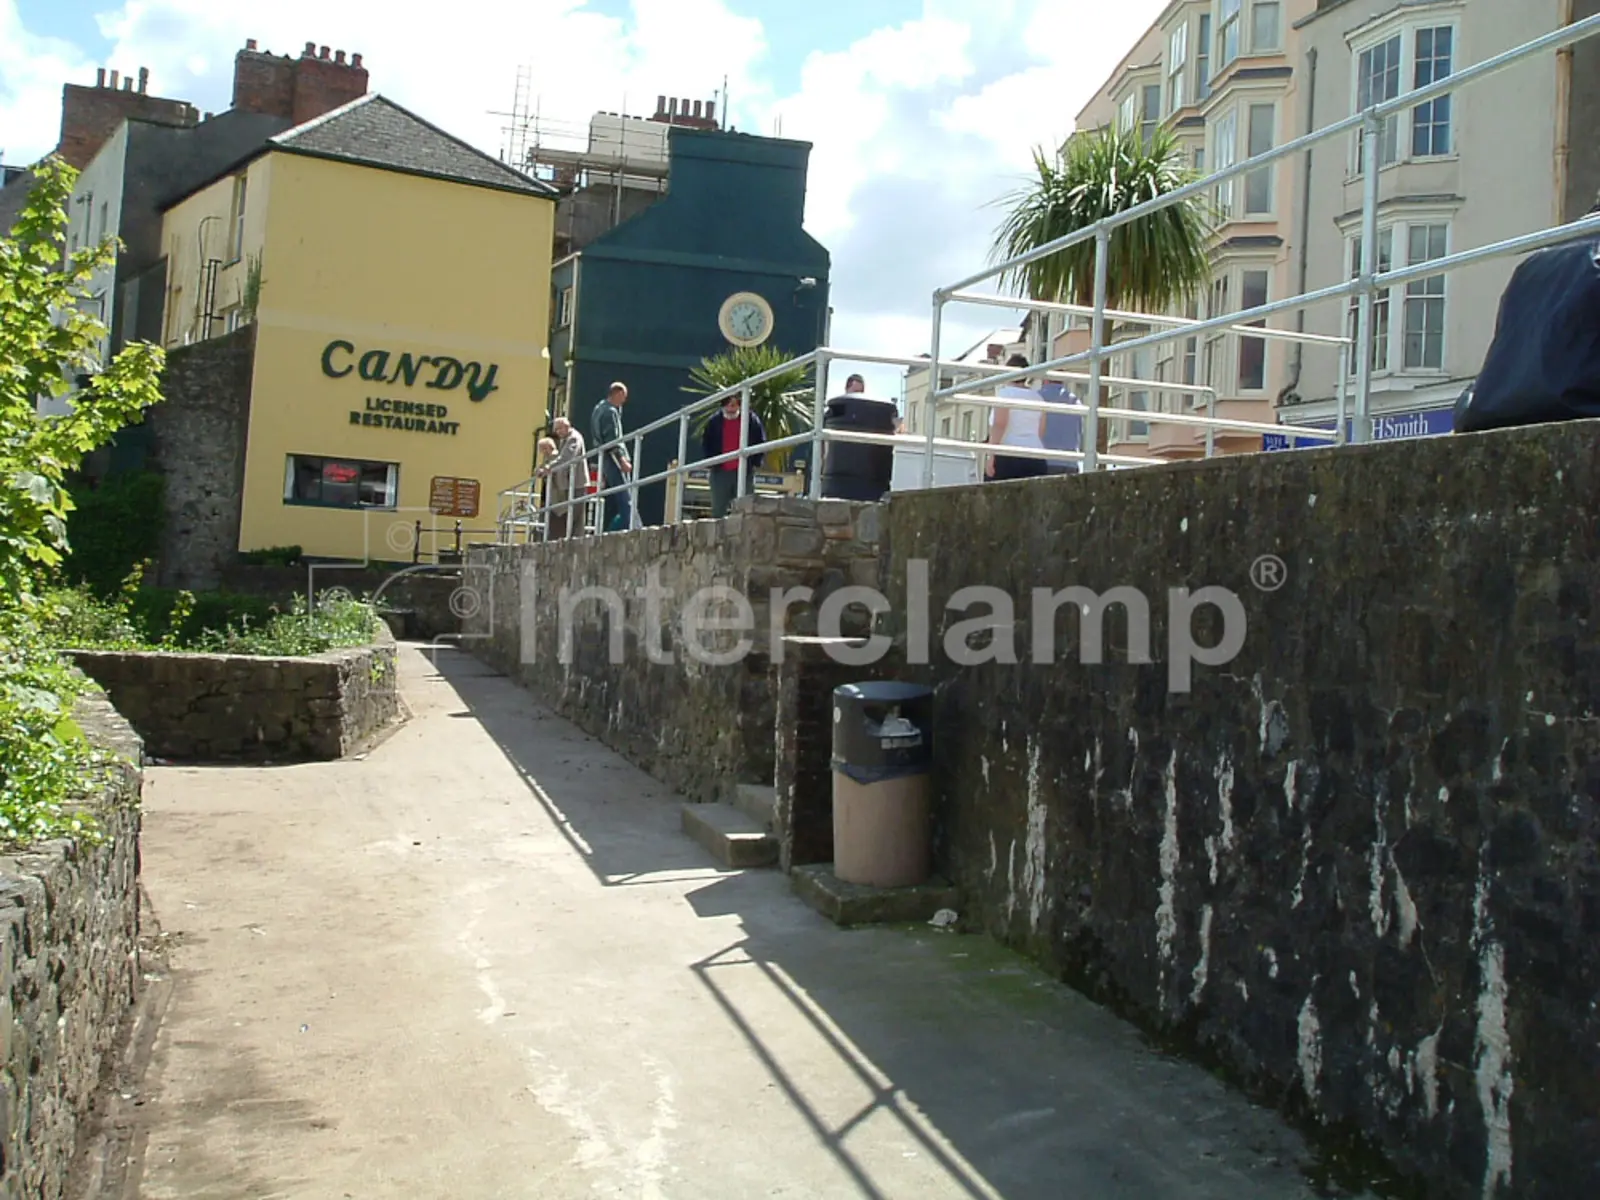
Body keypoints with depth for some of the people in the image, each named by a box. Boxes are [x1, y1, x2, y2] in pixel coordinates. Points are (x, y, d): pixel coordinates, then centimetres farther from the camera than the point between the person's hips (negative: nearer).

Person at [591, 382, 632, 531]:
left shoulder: (599, 408, 18)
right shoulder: (610, 412, -10)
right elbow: (612, 440, -18)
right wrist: (622, 460, -19)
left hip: (606, 461, 10)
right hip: (614, 461, -10)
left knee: (611, 507, 10)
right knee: (626, 505, -16)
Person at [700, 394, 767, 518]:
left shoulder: (751, 419, 0)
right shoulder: (714, 421, 5)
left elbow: (760, 442, 5)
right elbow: (705, 443, 11)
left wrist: (754, 462, -2)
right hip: (720, 472, 2)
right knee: (718, 511, 4)